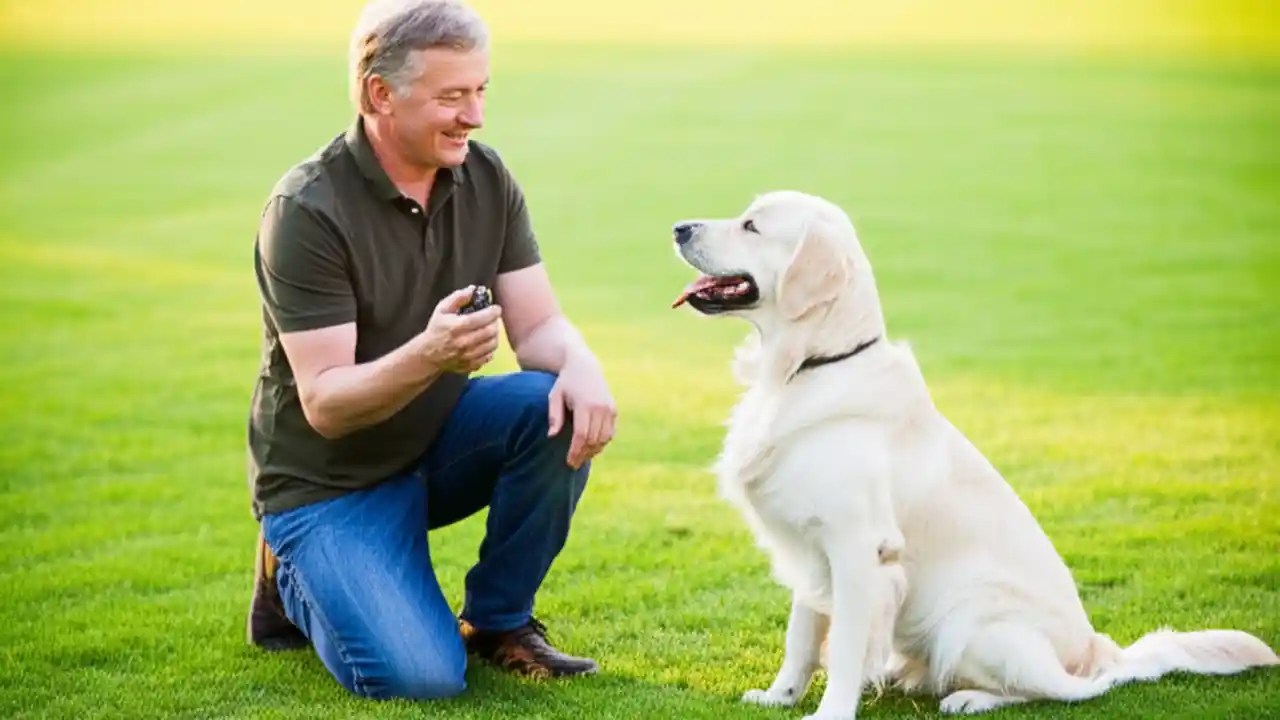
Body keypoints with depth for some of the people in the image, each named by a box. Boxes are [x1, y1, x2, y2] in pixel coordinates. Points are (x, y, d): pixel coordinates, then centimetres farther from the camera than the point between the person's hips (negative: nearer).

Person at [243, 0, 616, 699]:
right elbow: (324, 404, -25)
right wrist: (427, 357, -44)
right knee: (419, 676, -22)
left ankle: (498, 622, -2)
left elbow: (537, 325, -6)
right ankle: (299, 583, 11)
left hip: (437, 443, 6)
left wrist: (581, 365, -31)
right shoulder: (307, 210, -23)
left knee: (560, 409, -24)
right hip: (330, 482, -5)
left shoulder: (485, 179, -4)